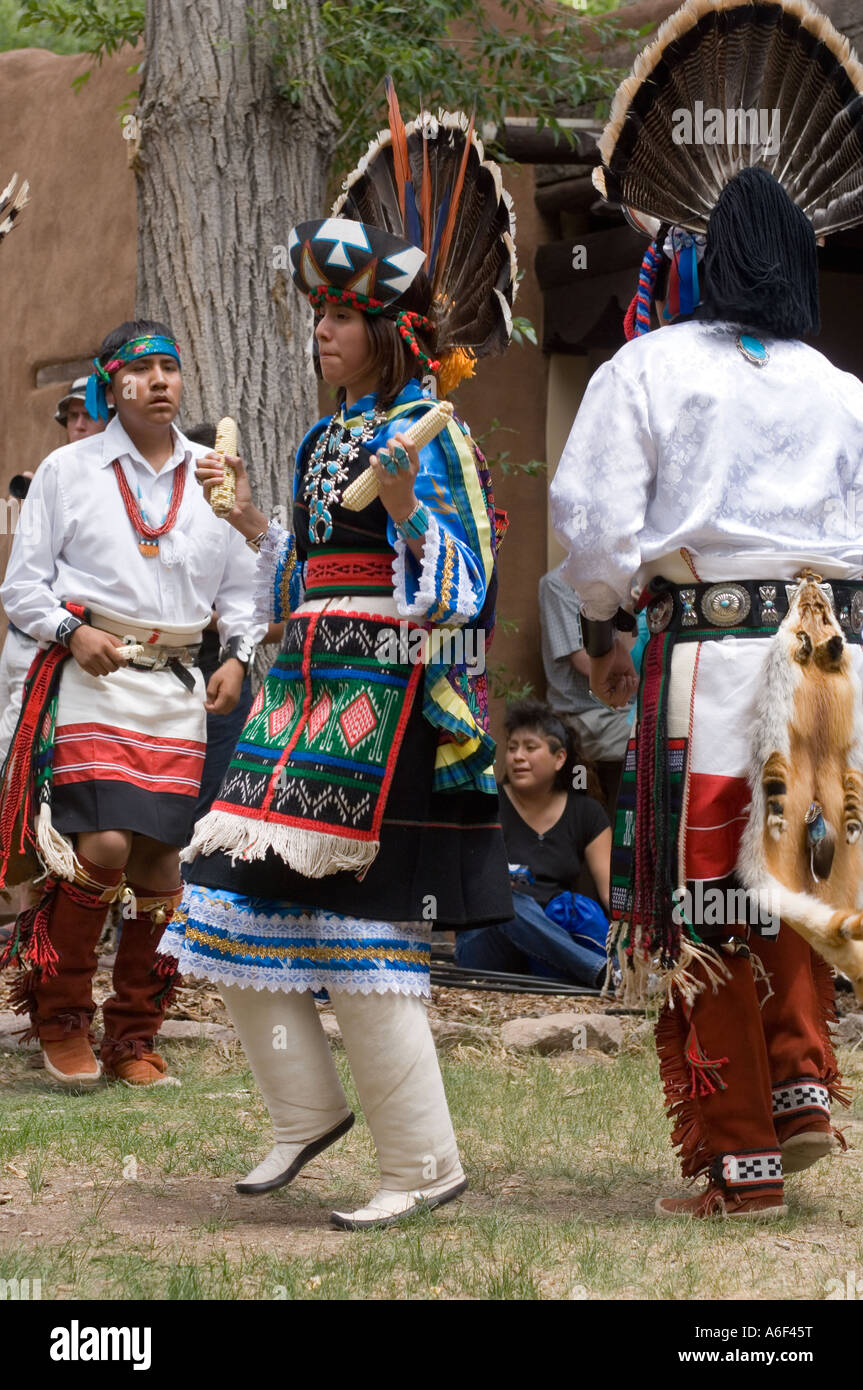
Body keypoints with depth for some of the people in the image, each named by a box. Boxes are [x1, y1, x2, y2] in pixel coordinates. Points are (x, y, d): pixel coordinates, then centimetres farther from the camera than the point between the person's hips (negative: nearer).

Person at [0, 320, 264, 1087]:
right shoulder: (69, 469, 4)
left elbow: (239, 583, 20)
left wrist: (238, 654, 5)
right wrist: (71, 630, -11)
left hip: (176, 685, 3)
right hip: (90, 676, -3)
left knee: (159, 852, 0)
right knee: (103, 845, -17)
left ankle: (134, 1034, 13)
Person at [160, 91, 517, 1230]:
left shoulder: (429, 434, -8)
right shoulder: (330, 439, 16)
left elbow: (460, 587, -15)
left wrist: (408, 511, -30)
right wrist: (252, 525, 15)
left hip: (387, 705, -8)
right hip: (312, 696, 9)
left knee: (357, 927, -7)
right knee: (240, 900, 6)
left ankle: (424, 1163, 2)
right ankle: (308, 1106, 22)